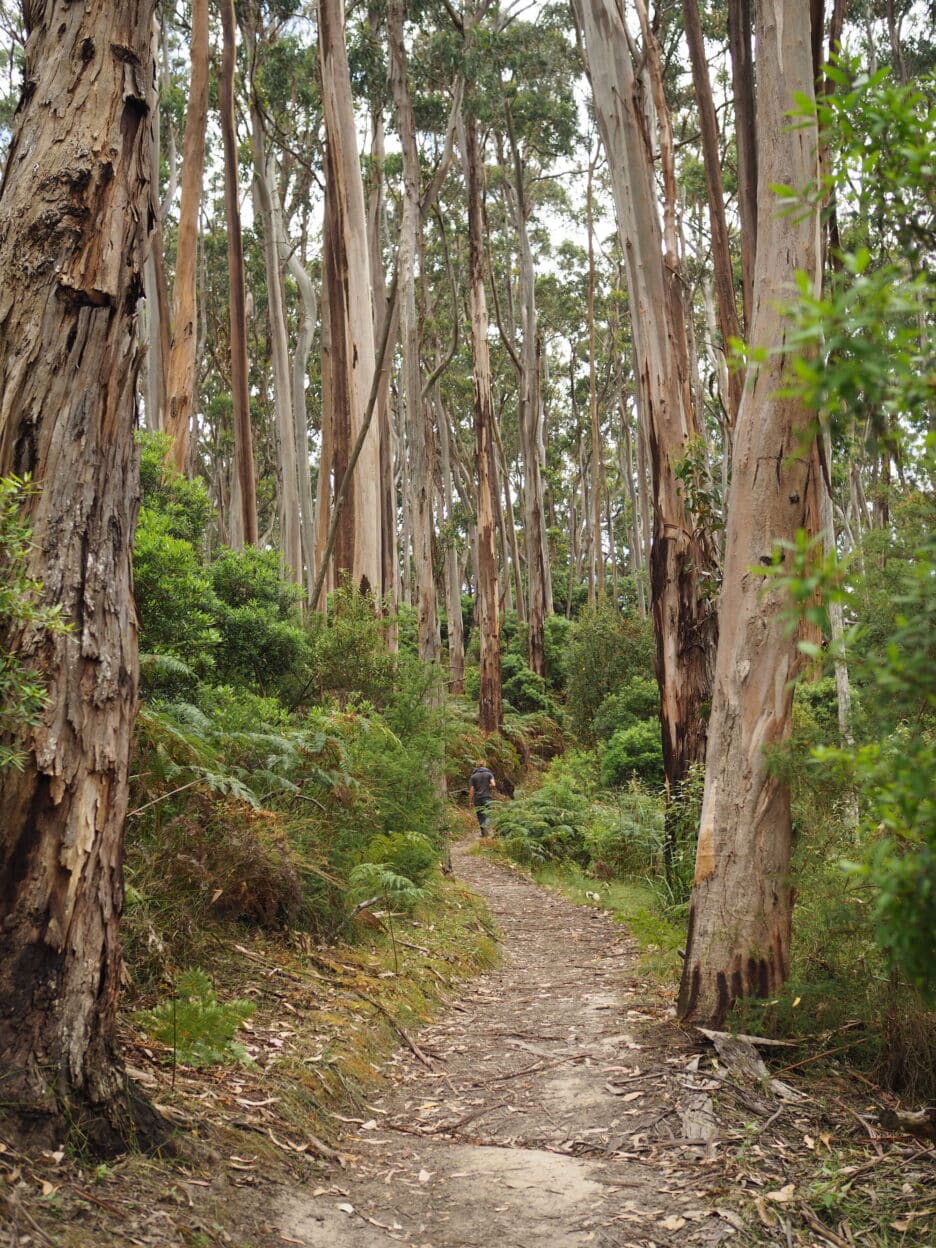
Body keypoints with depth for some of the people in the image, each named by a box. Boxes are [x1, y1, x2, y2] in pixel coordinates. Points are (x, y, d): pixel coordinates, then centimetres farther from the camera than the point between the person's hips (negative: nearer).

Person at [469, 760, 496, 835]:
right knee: (488, 815, -3)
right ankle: (486, 826, -30)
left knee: (480, 815, 10)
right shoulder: (489, 774, 2)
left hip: (477, 798, 2)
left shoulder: (473, 776, 6)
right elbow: (493, 784, -11)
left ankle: (483, 832, 6)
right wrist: (488, 787, 11)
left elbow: (472, 790, 1)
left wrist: (472, 801, 6)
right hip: (487, 797, -2)